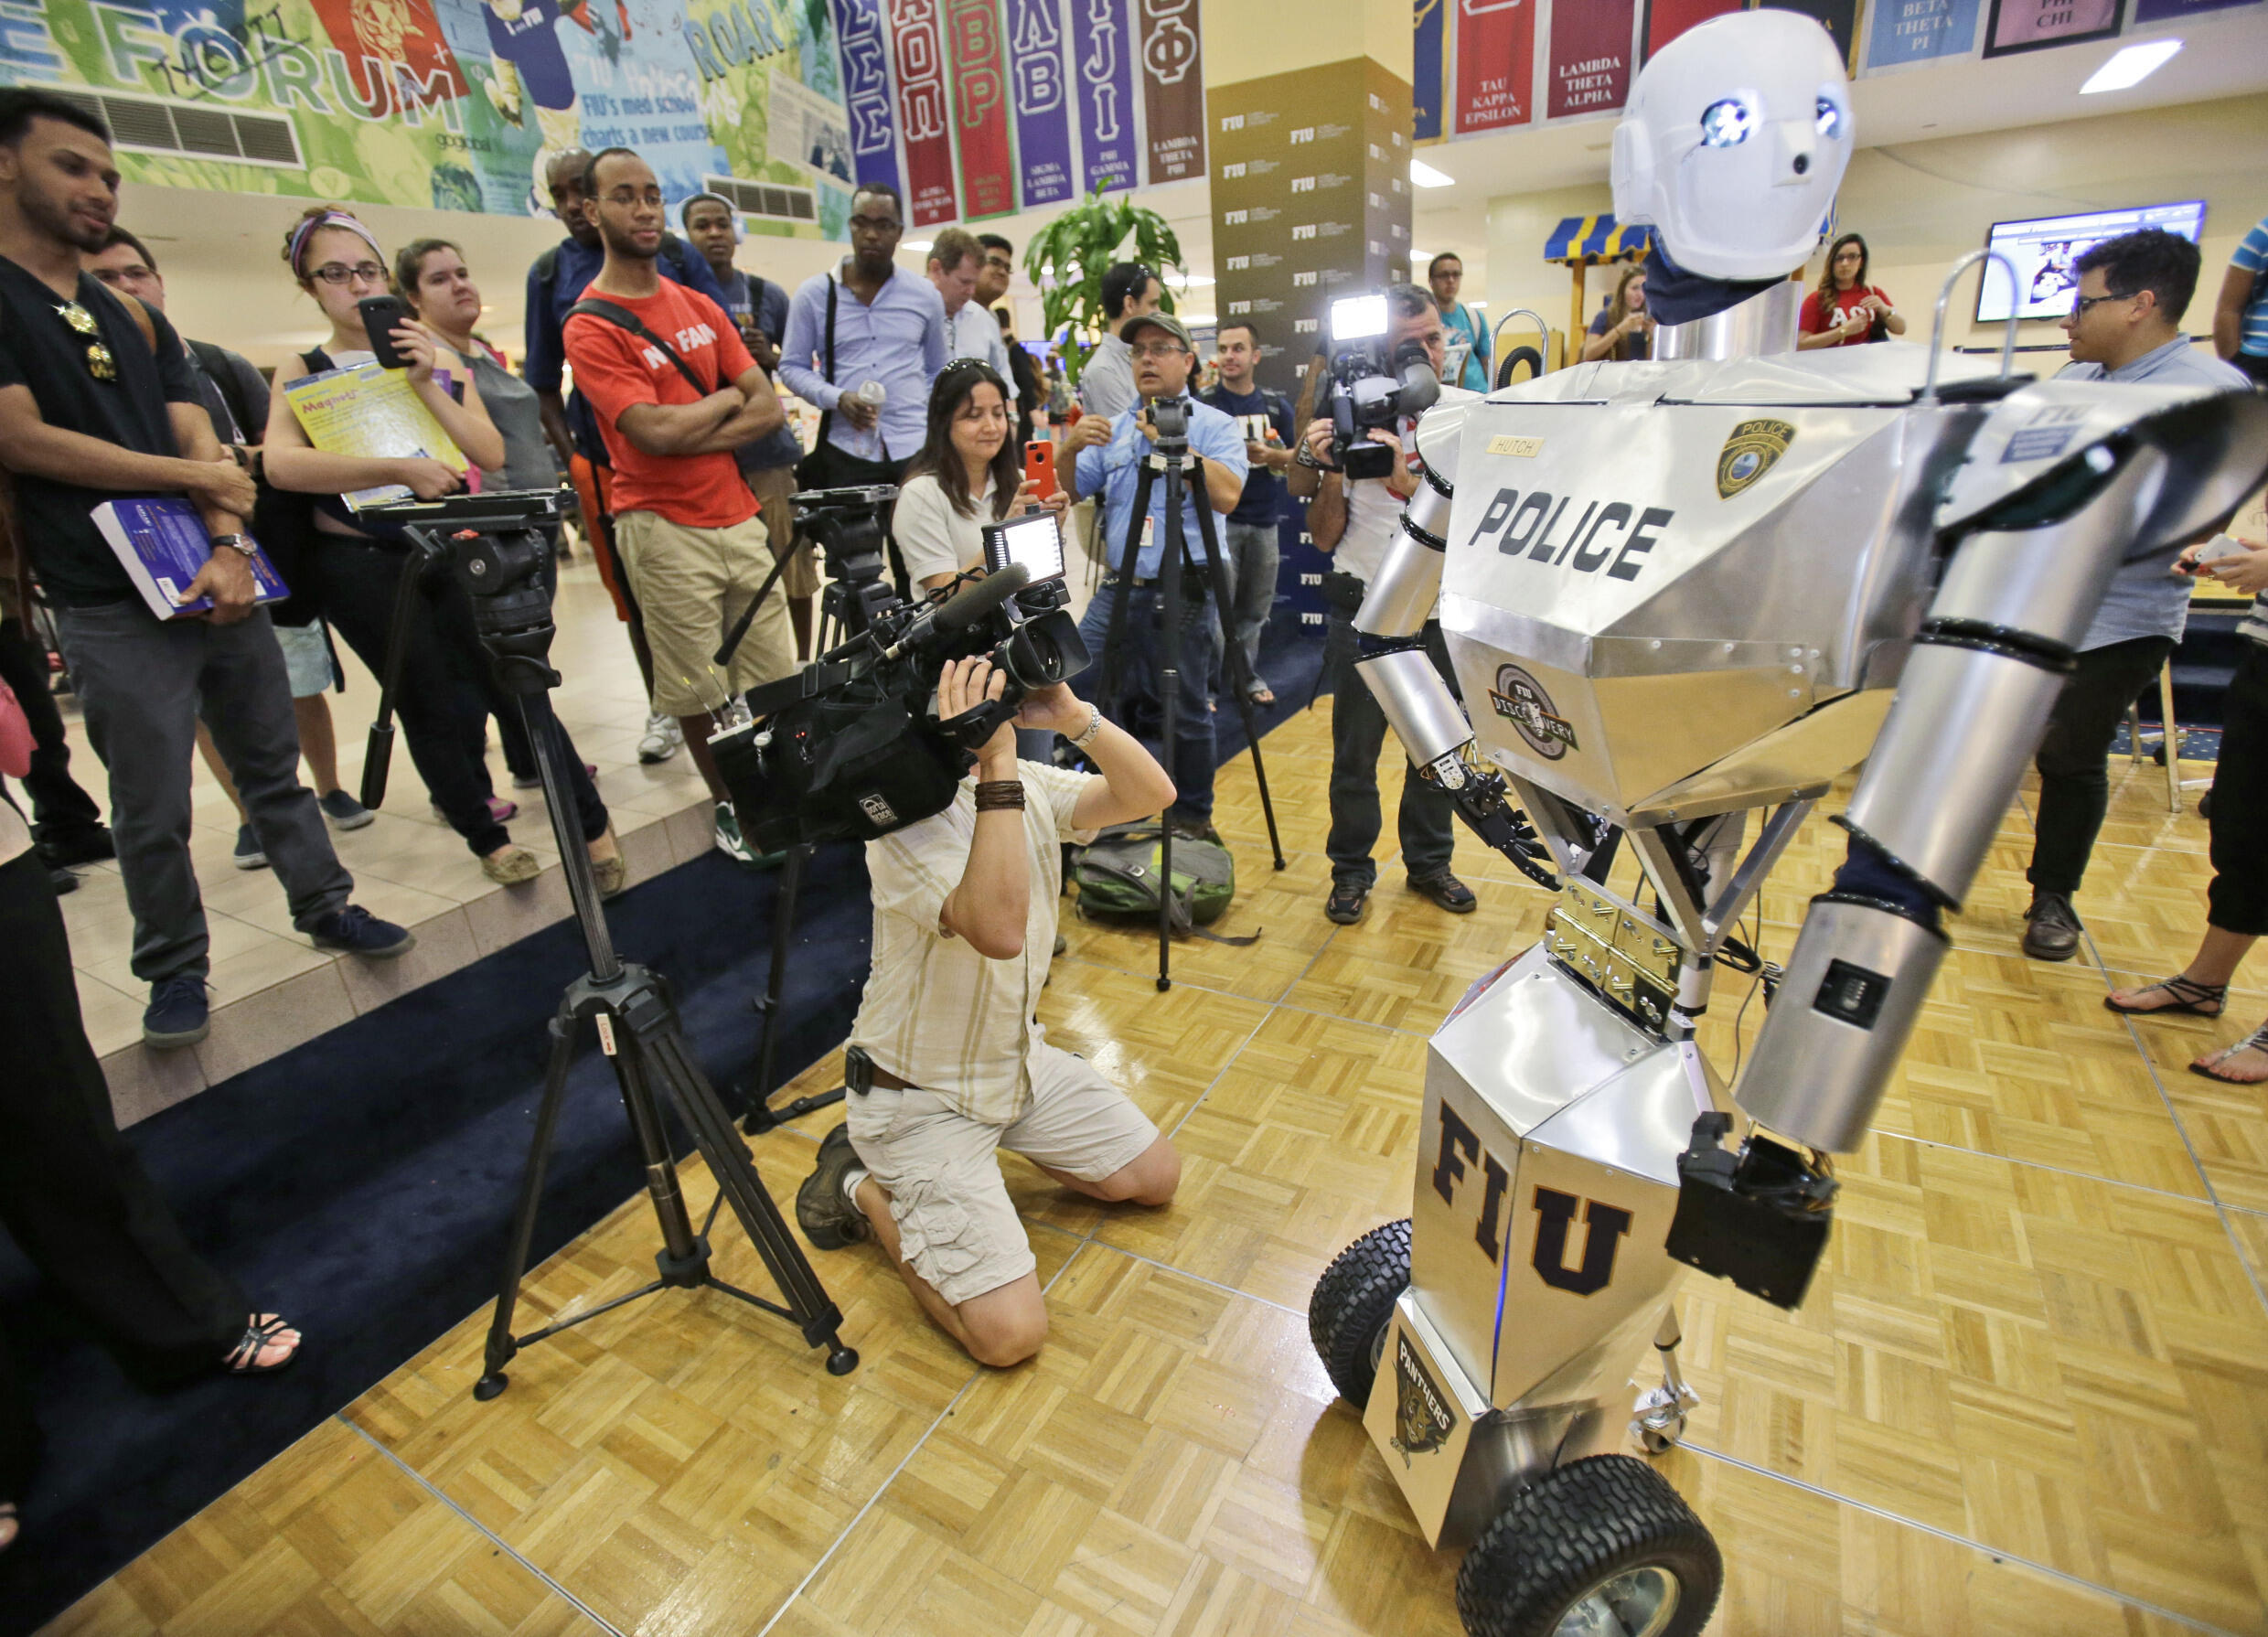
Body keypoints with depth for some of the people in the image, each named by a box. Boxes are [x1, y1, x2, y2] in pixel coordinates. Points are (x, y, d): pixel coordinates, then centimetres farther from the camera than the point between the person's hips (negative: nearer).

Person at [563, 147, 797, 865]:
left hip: (738, 515, 5)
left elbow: (769, 410, 5)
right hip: (665, 529, -5)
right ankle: (728, 807, 21)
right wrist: (727, 397, -1)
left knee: (776, 676, 6)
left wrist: (693, 439, -10)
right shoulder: (590, 327, -5)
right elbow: (655, 431, -17)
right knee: (700, 690, 3)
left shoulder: (701, 307, 13)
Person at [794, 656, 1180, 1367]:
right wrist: (997, 765, -42)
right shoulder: (906, 823, -28)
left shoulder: (1027, 785, -4)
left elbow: (1151, 793, -10)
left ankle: (1002, 1132, 23)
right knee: (1010, 1333, -12)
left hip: (1017, 1058, 8)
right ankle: (864, 1191, 9)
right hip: (921, 1095, -7)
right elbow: (999, 930, -43)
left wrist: (1074, 715, -24)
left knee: (1156, 1177, 13)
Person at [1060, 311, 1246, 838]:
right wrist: (1071, 449, -8)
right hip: (1116, 591, 5)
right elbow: (1068, 493, 11)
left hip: (1184, 594, -4)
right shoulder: (1113, 428, 16)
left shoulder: (1215, 425, 1)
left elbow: (1228, 495, -16)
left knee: (1186, 712, 4)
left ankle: (1192, 818, 21)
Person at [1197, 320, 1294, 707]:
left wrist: (1268, 454, -9)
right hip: (1219, 519, -4)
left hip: (1264, 520, 4)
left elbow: (1295, 458, 11)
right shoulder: (1204, 405, -2)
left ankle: (1248, 674, 26)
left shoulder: (1276, 405, 9)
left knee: (1255, 608, 11)